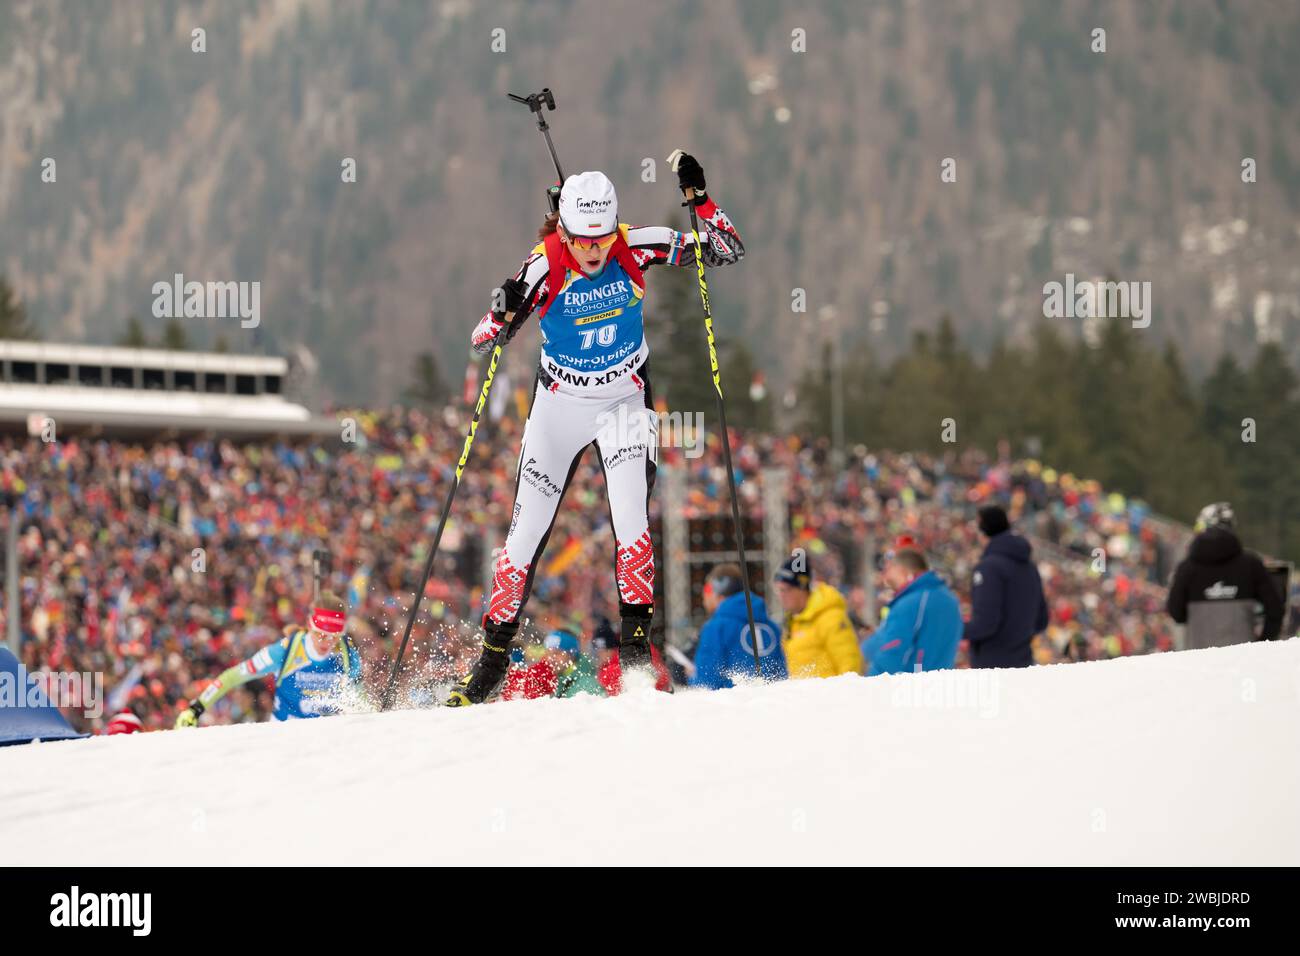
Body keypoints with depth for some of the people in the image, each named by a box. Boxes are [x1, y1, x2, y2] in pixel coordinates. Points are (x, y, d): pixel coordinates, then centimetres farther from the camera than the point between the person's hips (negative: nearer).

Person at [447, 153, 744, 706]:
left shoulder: (635, 248, -18)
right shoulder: (544, 267, -21)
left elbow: (728, 250, -14)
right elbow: (481, 343, -21)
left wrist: (698, 198, -29)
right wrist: (504, 312, -43)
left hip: (625, 404, 0)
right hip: (559, 406, 0)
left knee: (630, 521, -21)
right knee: (526, 535, 3)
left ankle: (636, 644, -13)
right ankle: (492, 661, 14)